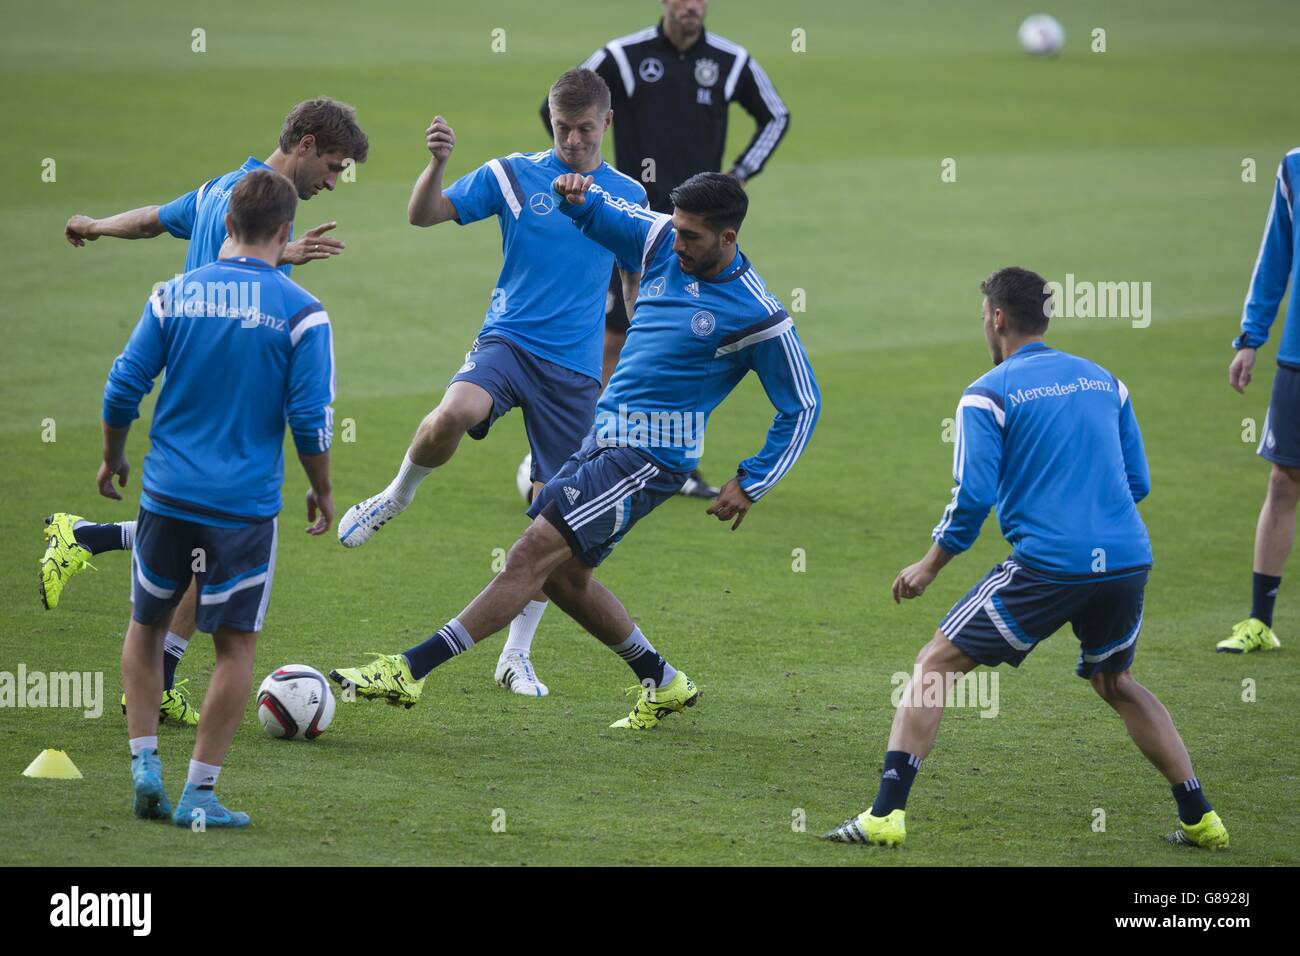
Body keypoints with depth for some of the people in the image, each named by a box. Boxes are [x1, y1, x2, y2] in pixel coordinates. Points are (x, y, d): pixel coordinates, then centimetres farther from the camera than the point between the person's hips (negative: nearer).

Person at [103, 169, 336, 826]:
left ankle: (144, 761, 12)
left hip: (167, 494, 2)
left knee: (147, 624, 20)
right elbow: (310, 418, -7)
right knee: (235, 645, 6)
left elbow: (123, 389, 3)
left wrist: (113, 459, 19)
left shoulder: (173, 295, 1)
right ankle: (199, 793, 4)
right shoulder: (301, 313, -7)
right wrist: (321, 492, 7)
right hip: (246, 504, -2)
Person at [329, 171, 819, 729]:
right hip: (603, 437, 9)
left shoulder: (758, 316, -13)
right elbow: (597, 216, 17)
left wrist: (751, 484, -7)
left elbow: (802, 406, -4)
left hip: (650, 457, -9)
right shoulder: (661, 241, 3)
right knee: (562, 576, 12)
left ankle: (410, 672, -18)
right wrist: (577, 197, -8)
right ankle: (663, 683, 29)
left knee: (534, 554, -16)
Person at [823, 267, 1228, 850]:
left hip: (1047, 564, -5)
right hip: (1128, 561, 5)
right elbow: (1138, 482, 17)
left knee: (935, 666, 6)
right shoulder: (1103, 381, 14)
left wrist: (929, 567, 5)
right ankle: (1199, 819, 22)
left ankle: (886, 814, -5)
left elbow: (972, 497, -8)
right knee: (1117, 685, 28)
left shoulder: (987, 395, -1)